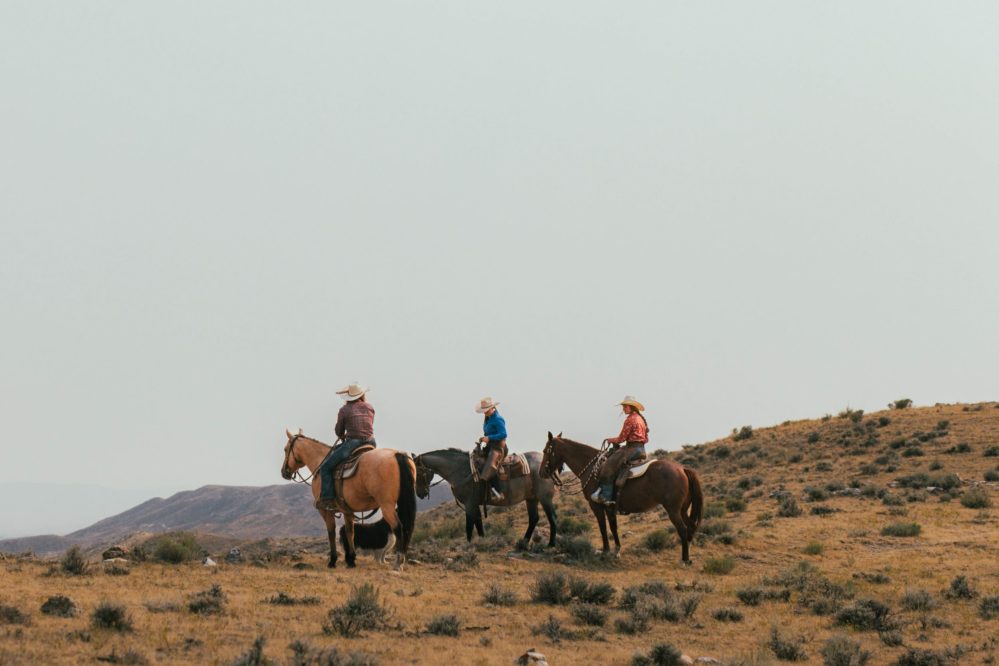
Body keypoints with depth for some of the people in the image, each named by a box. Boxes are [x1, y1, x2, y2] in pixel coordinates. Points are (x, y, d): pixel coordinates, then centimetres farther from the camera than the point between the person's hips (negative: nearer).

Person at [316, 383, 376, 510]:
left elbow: (339, 431, 8)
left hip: (352, 443, -6)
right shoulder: (369, 407, 12)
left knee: (325, 468, 1)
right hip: (371, 443, 6)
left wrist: (342, 436, 31)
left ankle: (328, 498, -10)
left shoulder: (344, 410, -1)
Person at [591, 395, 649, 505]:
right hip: (641, 449, 11)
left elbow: (621, 439, -13)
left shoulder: (630, 419, -12)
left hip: (632, 449, -11)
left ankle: (606, 495, -26)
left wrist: (610, 440, 6)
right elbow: (646, 438, 22)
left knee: (610, 464, -17)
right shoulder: (640, 418, 18)